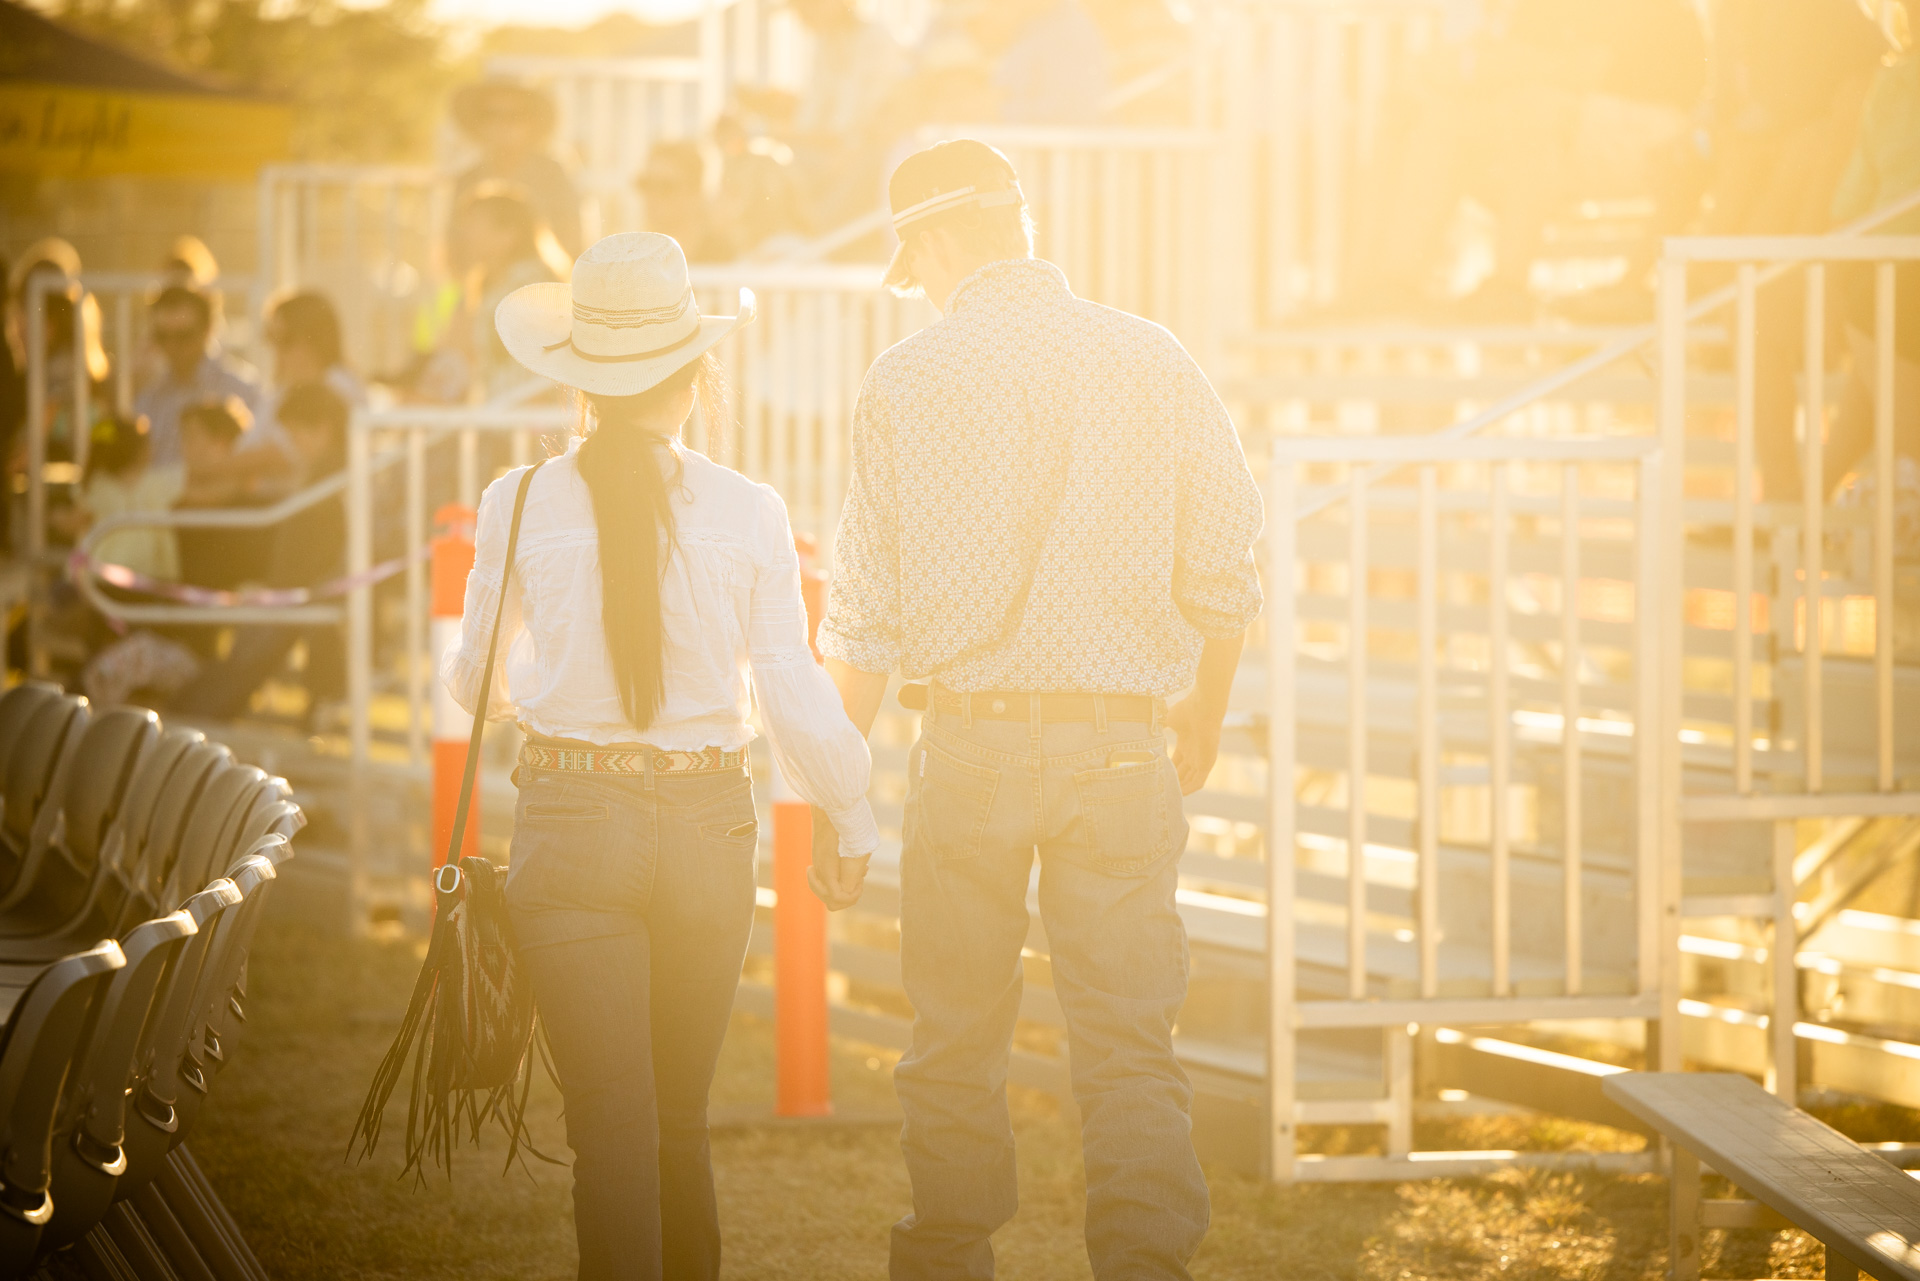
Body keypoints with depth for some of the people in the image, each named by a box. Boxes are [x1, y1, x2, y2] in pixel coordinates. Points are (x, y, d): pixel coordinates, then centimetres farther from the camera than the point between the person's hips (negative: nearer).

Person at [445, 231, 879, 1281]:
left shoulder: (520, 506, -5)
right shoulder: (748, 515, -6)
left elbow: (472, 682, 8)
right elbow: (794, 699, -3)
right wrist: (853, 818, 13)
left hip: (570, 826, -1)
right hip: (708, 828, 1)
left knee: (612, 1128, -1)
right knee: (681, 1120, 19)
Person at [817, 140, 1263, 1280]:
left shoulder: (908, 383, -3)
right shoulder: (1154, 363, 3)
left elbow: (864, 621, -3)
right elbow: (1225, 575, 6)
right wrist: (1205, 726, 23)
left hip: (972, 745, -1)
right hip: (1122, 740, 1)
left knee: (957, 1050, 11)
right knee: (1131, 1048, 1)